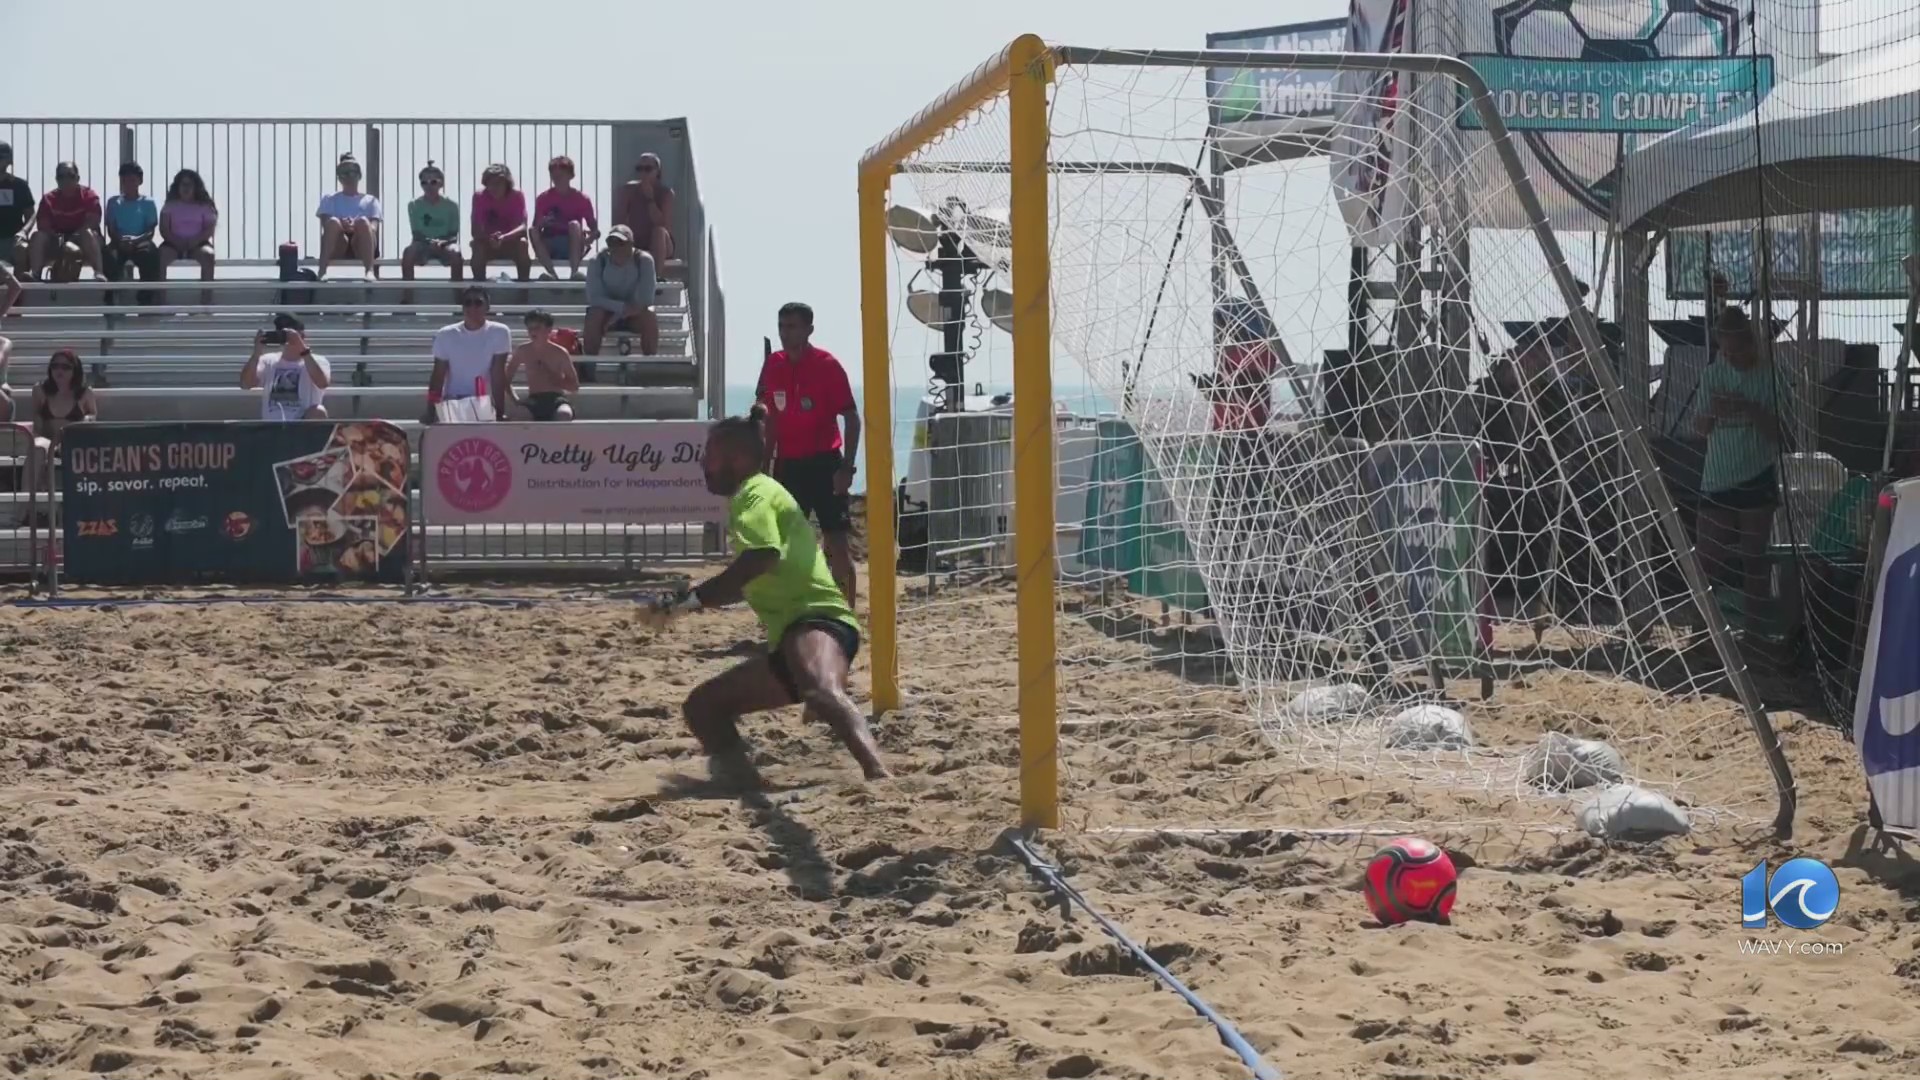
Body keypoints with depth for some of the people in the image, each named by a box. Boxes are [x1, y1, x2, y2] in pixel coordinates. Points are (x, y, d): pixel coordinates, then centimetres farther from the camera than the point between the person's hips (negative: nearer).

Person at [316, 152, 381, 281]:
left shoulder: (370, 201, 21)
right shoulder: (330, 200, 21)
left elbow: (373, 229, 2)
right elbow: (325, 223, 2)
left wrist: (356, 226, -21)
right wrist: (342, 226, -21)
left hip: (362, 247, 0)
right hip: (337, 248, 0)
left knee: (363, 221, -33)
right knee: (333, 222, -33)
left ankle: (370, 270, -48)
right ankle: (322, 271, -44)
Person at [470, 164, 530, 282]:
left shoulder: (517, 197, -13)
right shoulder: (479, 196, -12)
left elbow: (523, 227, -25)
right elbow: (476, 230, -18)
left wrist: (503, 237, -44)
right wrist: (489, 238, -41)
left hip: (511, 244, 0)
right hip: (488, 245, 0)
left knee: (522, 243, -32)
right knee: (477, 245, -32)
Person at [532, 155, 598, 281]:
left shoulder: (582, 199, 0)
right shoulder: (544, 198, 3)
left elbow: (595, 230, -2)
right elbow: (535, 227, 1)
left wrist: (588, 239, -26)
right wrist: (542, 223, -24)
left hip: (572, 247, -1)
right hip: (549, 248, 1)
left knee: (574, 224, -31)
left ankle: (574, 271, -43)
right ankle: (550, 271, -42)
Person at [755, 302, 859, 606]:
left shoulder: (828, 366, -10)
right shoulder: (774, 366, 5)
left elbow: (852, 418, -9)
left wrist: (847, 466, -16)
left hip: (824, 464, -5)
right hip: (787, 465, 5)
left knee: (835, 541, -6)